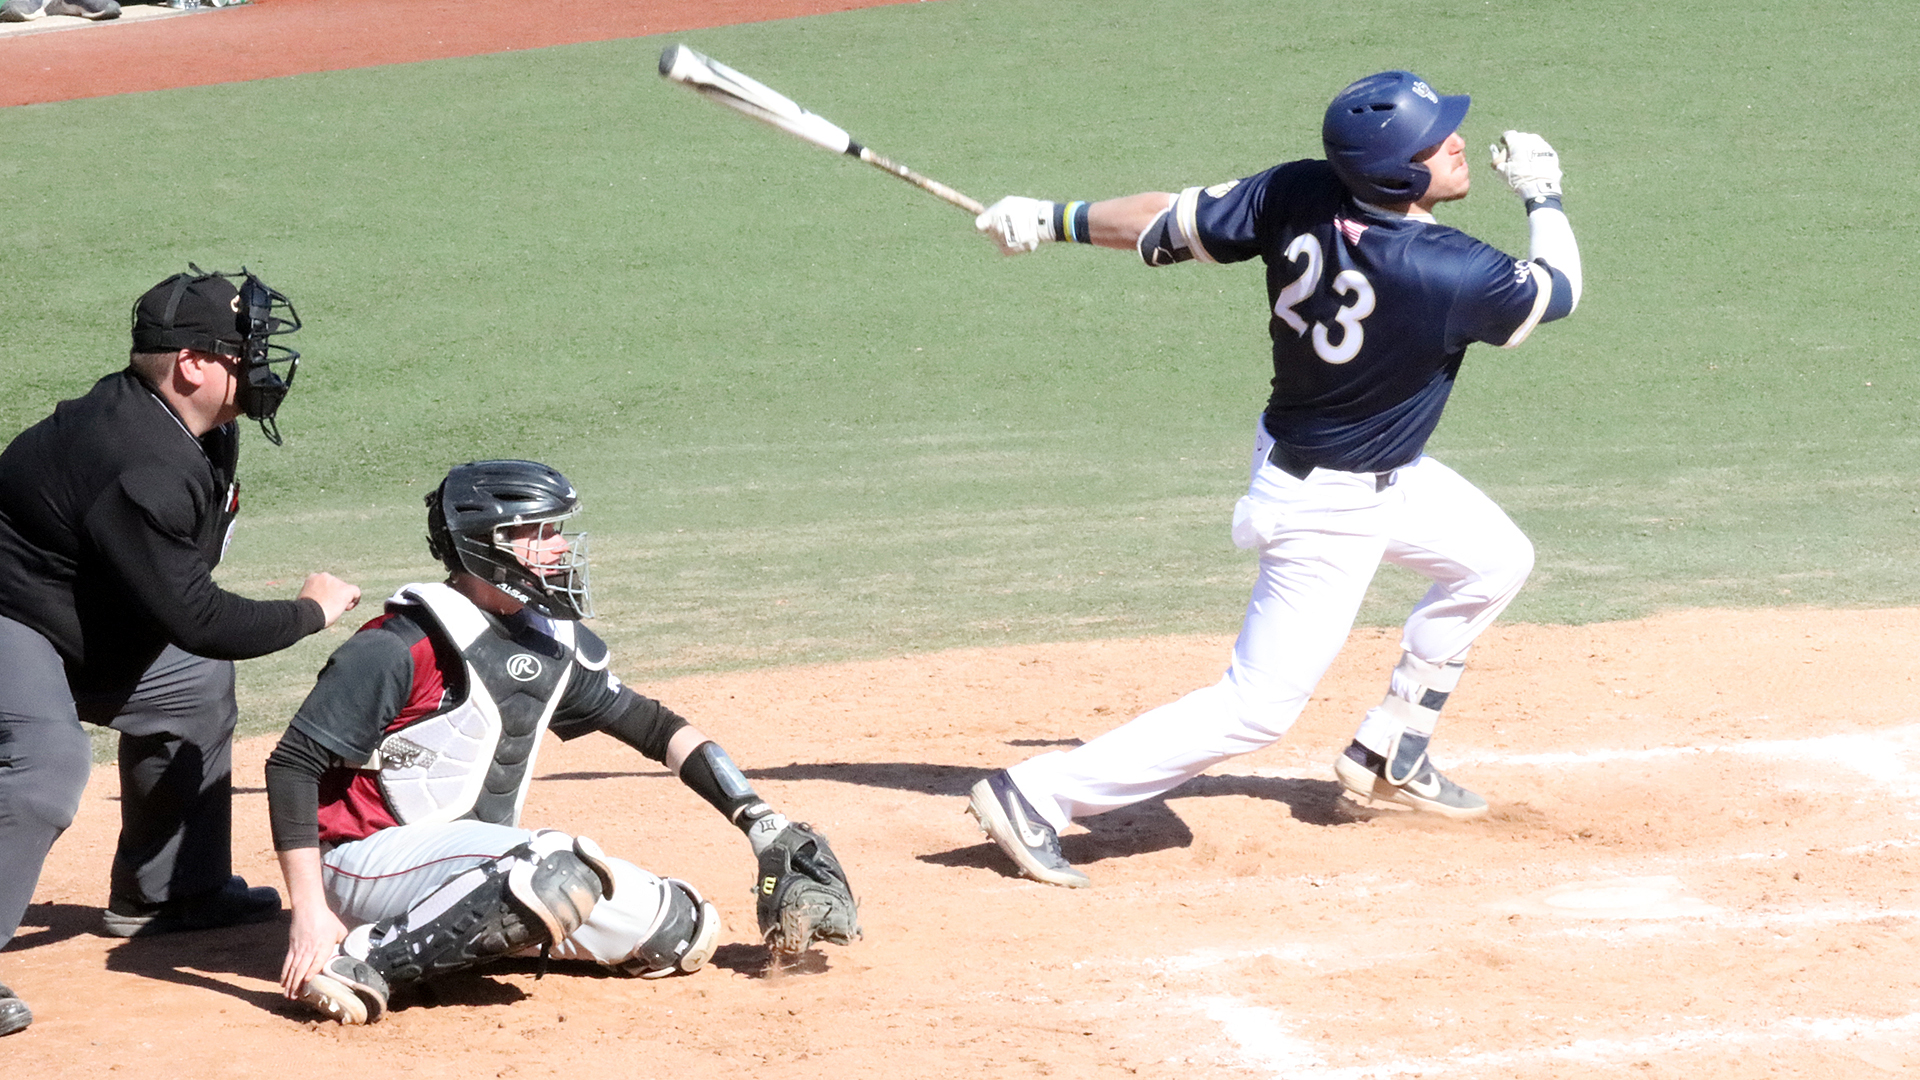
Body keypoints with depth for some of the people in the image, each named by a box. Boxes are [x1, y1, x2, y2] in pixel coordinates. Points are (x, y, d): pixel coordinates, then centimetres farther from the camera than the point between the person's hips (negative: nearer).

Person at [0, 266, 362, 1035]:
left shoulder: (202, 431, -2)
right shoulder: (141, 466, -33)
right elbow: (196, 619, -29)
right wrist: (309, 612, -17)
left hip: (88, 621, 11)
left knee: (192, 686, 24)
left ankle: (165, 891, 36)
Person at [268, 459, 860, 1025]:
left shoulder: (554, 643, 6)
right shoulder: (401, 647, -17)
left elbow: (649, 725, 17)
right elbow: (293, 765, -18)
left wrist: (764, 825, 9)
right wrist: (310, 910, -27)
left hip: (476, 858, 9)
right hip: (366, 861, -9)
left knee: (682, 933, 1)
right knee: (560, 867, -35)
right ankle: (365, 964, -29)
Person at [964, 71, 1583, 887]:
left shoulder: (1300, 196, -15)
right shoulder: (1448, 275, -31)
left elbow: (1177, 221, -7)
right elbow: (1558, 290, -11)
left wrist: (1057, 220, 3)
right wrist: (1542, 194, 6)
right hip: (1328, 509, -9)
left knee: (1494, 560, 24)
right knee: (1259, 710, -5)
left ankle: (1386, 758, 35)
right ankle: (1039, 794, -7)